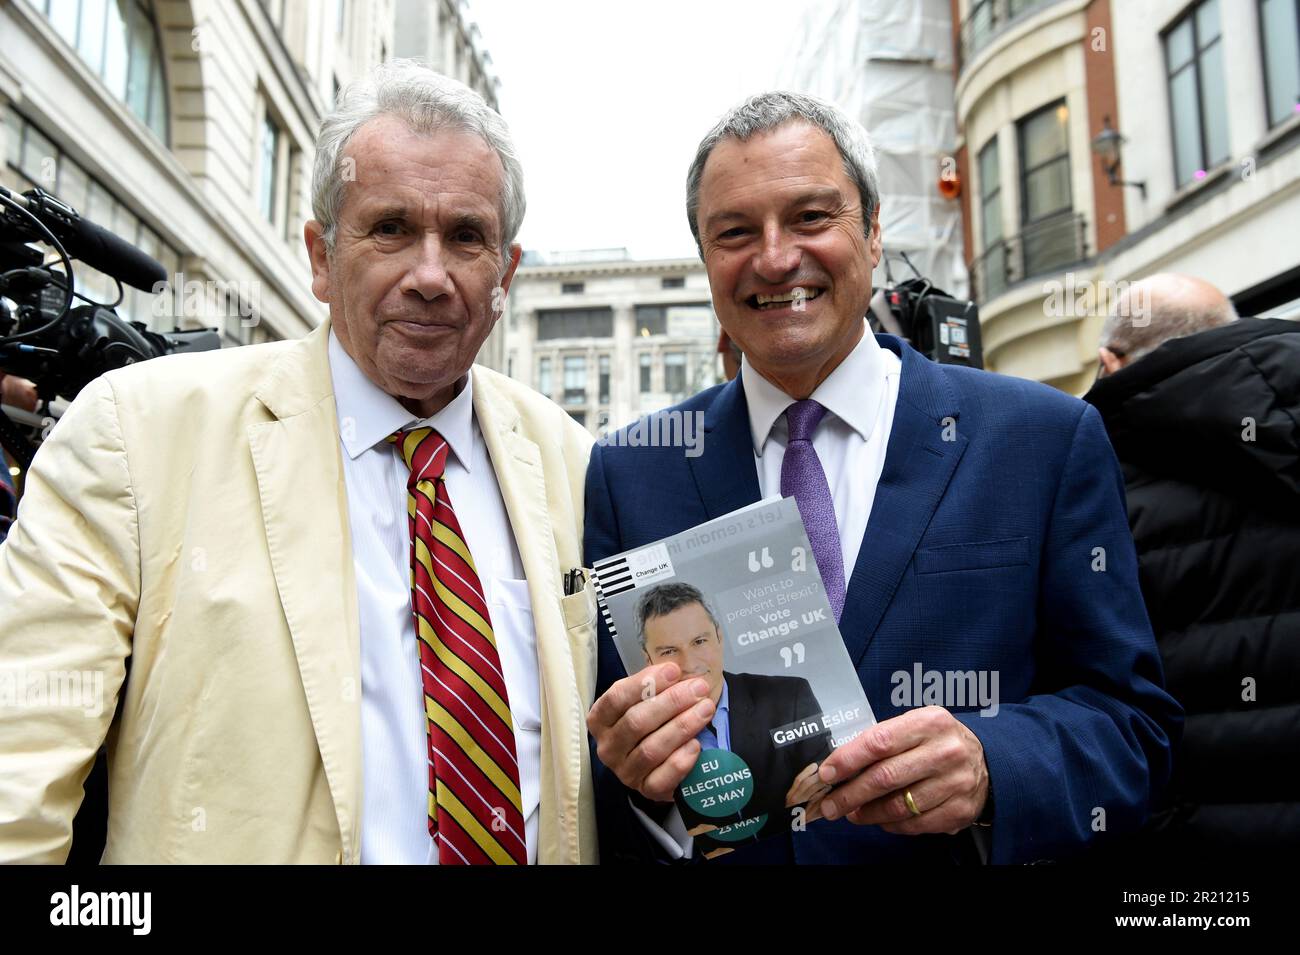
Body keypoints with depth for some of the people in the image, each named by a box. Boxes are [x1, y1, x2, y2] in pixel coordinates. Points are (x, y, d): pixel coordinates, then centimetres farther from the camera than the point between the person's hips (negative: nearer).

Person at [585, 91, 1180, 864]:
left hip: (962, 846, 0)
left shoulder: (1048, 442, -11)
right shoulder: (627, 473, -7)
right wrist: (633, 775, -26)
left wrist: (991, 769, -27)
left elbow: (1132, 720, -9)